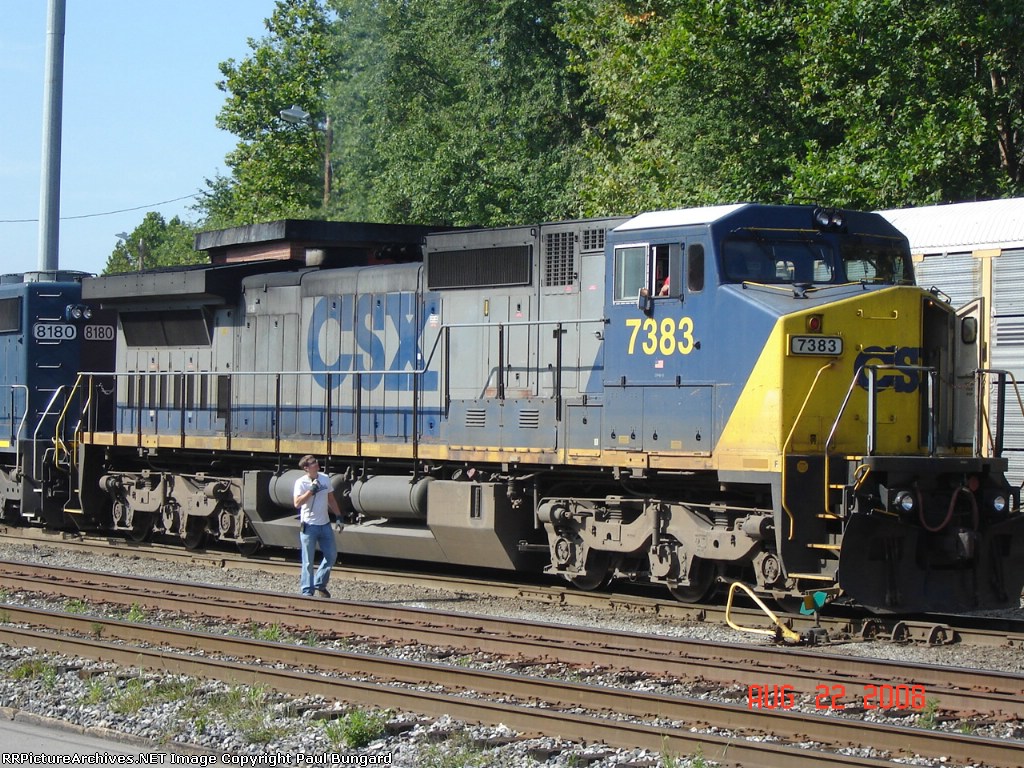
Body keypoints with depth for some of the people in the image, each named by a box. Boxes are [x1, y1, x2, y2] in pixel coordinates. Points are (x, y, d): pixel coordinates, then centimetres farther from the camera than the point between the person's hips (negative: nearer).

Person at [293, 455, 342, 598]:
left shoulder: (325, 479, 6)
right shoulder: (301, 483, -10)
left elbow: (331, 499, 15)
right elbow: (297, 503, -22)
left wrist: (338, 516, 12)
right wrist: (311, 491, -24)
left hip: (325, 524, 6)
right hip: (309, 526, -6)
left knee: (332, 555, 9)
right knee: (308, 561, 0)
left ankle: (319, 584, 25)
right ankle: (307, 591, 7)